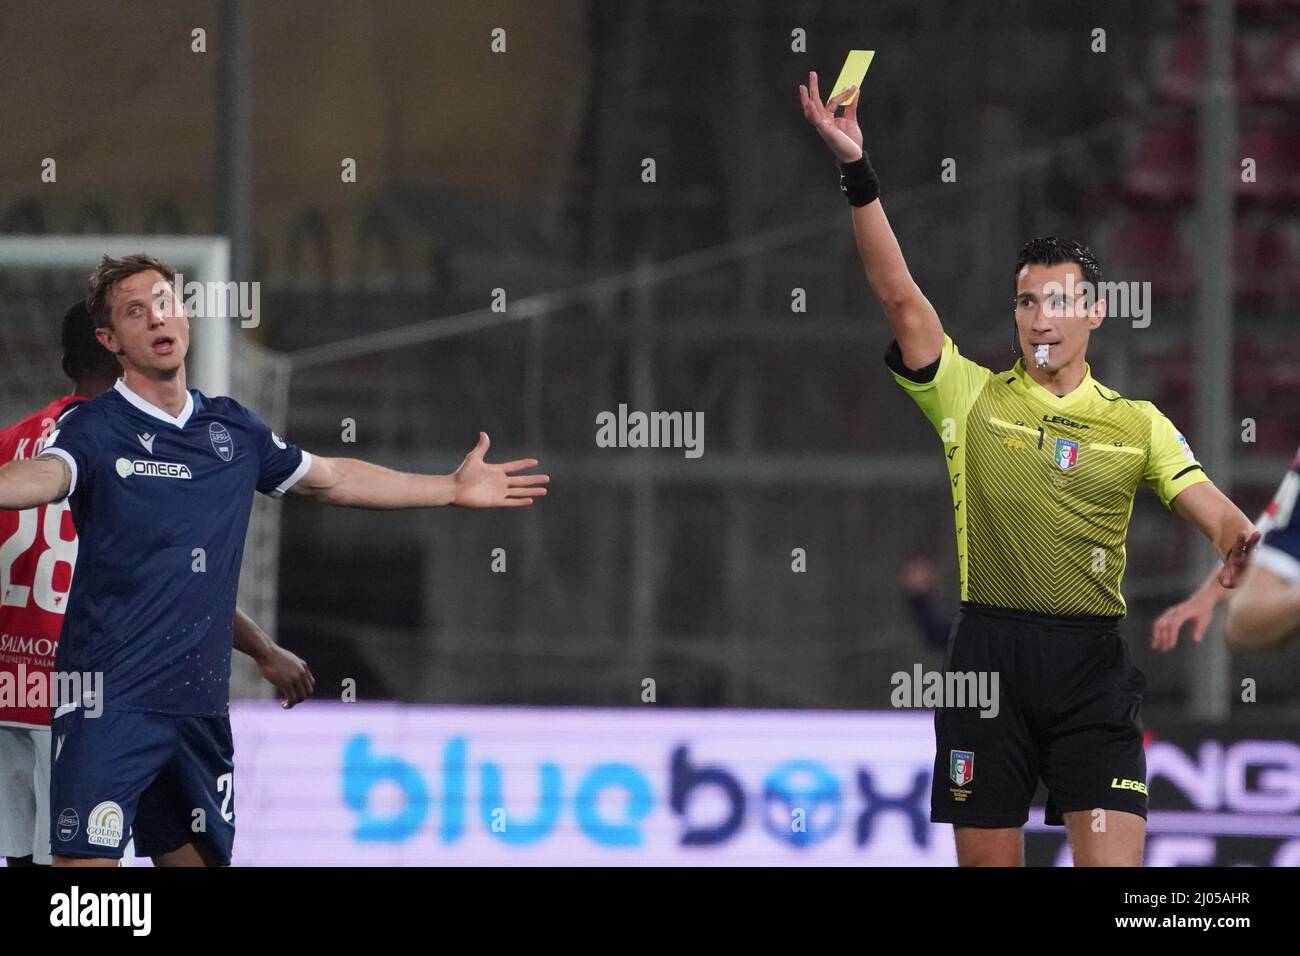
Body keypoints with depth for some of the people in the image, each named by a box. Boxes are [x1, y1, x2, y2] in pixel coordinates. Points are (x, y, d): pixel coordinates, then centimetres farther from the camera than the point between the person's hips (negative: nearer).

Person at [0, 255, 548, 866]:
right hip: (111, 700, -6)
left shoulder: (234, 429, 13)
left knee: (200, 858, 12)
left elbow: (330, 478, 27)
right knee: (88, 863, -16)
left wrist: (454, 488, 32)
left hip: (200, 700, 6)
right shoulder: (95, 430, -6)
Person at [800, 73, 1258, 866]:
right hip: (990, 650, 0)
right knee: (987, 859, 4)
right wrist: (856, 171, -13)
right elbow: (900, 295, -2)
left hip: (1092, 660, 0)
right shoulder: (973, 397, 7)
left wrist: (1243, 545, -29)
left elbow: (1210, 505, -3)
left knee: (1113, 862, -11)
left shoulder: (1137, 424, 9)